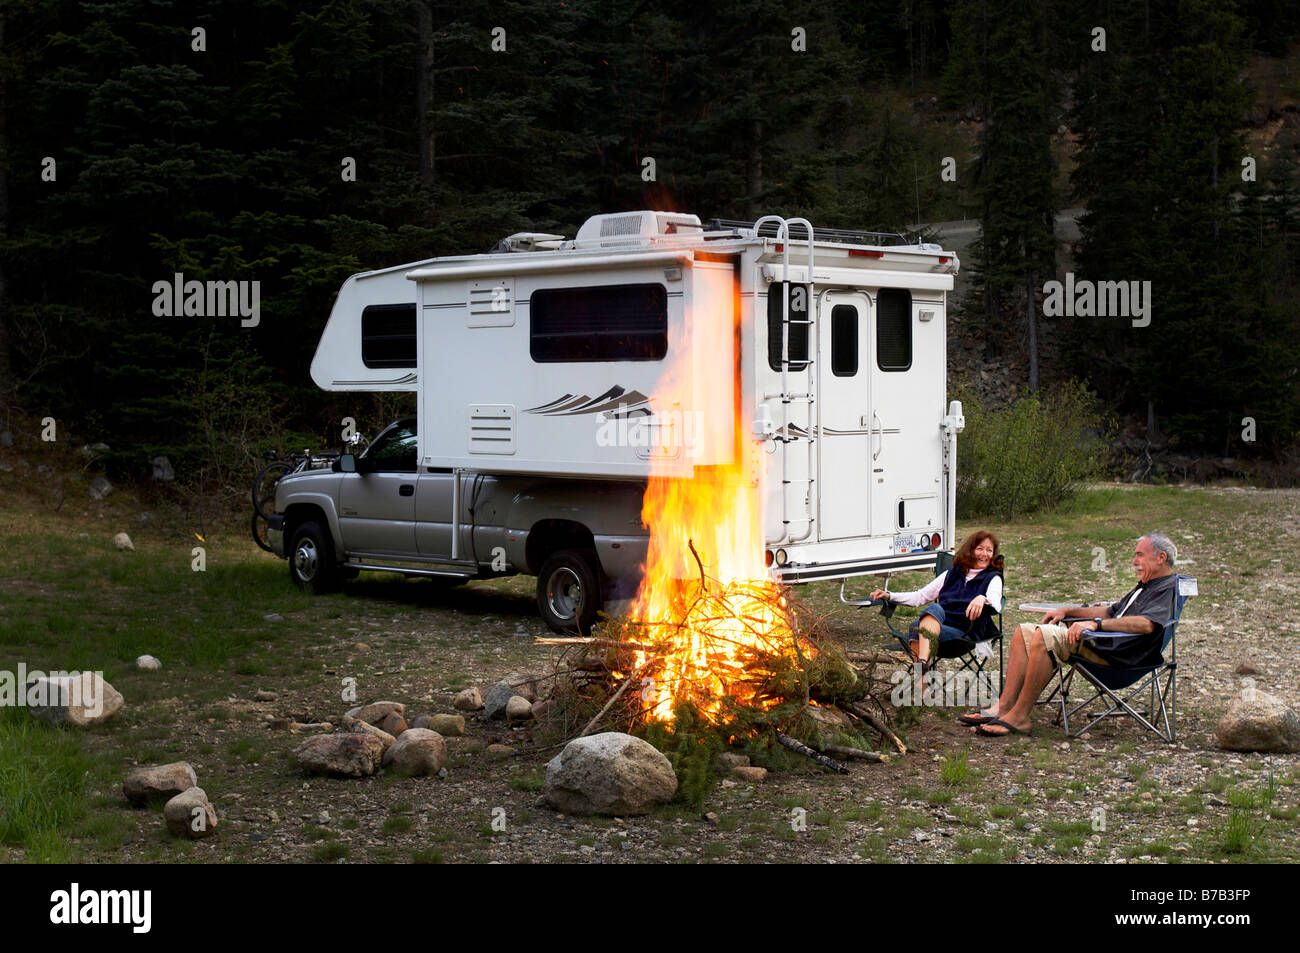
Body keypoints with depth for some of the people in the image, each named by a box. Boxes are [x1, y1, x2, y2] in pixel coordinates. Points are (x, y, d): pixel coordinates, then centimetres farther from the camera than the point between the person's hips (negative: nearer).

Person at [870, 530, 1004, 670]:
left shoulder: (993, 578, 15)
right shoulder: (952, 574, 27)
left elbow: (996, 605, -7)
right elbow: (920, 596, 26)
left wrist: (982, 599, -32)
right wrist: (889, 595, 13)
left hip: (967, 633, -3)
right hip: (938, 625, 3)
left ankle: (922, 662, -58)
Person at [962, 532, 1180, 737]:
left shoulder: (1168, 587, -5)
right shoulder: (1145, 586, 28)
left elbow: (1147, 624, -23)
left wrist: (1096, 623, -29)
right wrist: (1067, 611, 23)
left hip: (1119, 651, -11)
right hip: (1101, 638, 11)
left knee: (1044, 636, -29)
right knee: (1024, 632, 2)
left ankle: (1019, 717, -27)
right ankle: (1003, 706, -9)